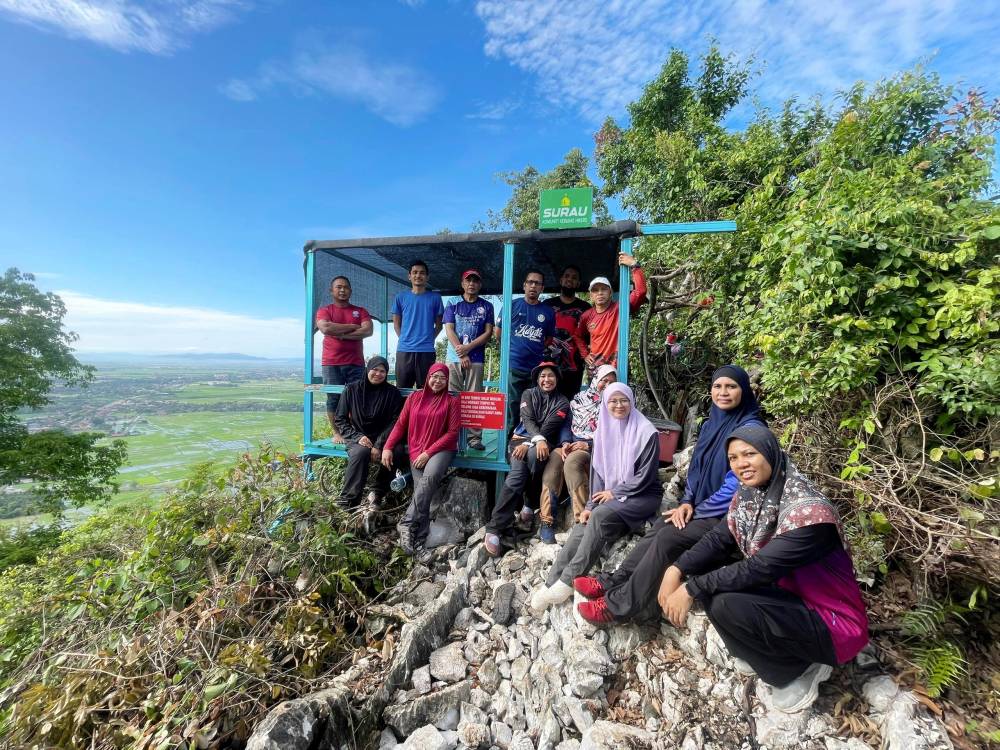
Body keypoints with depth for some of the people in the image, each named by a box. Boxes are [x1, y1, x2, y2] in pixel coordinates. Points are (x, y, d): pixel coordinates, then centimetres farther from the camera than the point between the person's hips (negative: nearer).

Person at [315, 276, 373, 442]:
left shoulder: (360, 311, 13)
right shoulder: (324, 310, 9)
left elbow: (368, 331, -4)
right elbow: (325, 328, -12)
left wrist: (341, 334, -8)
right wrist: (353, 326, -6)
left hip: (356, 363, 1)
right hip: (331, 363, -1)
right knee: (334, 398, 0)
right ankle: (336, 433, 9)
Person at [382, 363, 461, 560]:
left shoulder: (452, 401, 4)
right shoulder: (414, 397, 13)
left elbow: (452, 432, -3)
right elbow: (400, 425, 11)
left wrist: (429, 452, -11)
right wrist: (388, 447, -4)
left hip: (441, 449, -2)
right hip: (416, 451, 2)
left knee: (430, 477, -33)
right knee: (422, 491, -18)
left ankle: (408, 523, -21)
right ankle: (419, 541, -14)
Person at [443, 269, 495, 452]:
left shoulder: (486, 306, 10)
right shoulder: (453, 304, 10)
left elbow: (488, 332, 3)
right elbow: (449, 330, 1)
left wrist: (468, 347, -10)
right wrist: (462, 354, -9)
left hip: (476, 358, 0)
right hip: (454, 357, 1)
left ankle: (475, 438, 2)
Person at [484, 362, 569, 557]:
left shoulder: (562, 402, 9)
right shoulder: (528, 394, 12)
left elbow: (549, 428, -5)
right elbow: (528, 420, -5)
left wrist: (529, 444, -21)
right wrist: (538, 439, -27)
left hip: (543, 444, 0)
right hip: (522, 439, 0)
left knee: (533, 454, -38)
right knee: (517, 473, -31)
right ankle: (495, 528, -31)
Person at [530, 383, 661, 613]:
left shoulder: (646, 432, -10)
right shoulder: (603, 429, 6)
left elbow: (646, 475, -11)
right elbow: (597, 471, 4)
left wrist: (615, 492, -11)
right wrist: (590, 504, -6)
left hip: (644, 496, -5)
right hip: (610, 496, 5)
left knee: (601, 516, -31)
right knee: (583, 526, -21)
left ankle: (568, 581, -26)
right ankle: (551, 584, -22)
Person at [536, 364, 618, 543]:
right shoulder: (579, 398, 18)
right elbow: (567, 423, 12)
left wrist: (588, 445, -13)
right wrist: (565, 443, -7)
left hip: (593, 448, -3)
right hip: (570, 444, 3)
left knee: (571, 463, -36)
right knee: (553, 462, -31)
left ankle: (582, 519, -31)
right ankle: (547, 521, -30)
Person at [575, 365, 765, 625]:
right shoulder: (710, 425, 8)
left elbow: (736, 484, -21)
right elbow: (695, 468, 12)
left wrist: (697, 510, -14)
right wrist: (687, 502, -4)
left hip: (728, 514, -7)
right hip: (704, 506, 7)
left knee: (667, 538, -22)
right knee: (658, 527, -13)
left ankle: (619, 603, -15)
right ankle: (615, 582, -6)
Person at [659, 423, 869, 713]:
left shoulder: (809, 511, -28)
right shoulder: (748, 495, -6)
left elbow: (760, 568, -31)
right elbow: (719, 539, -5)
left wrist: (690, 590, -27)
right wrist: (676, 570, -21)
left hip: (831, 621, -7)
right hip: (787, 597, 7)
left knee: (725, 605, -27)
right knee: (708, 575, -10)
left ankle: (802, 669, 1)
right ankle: (762, 652, 10)